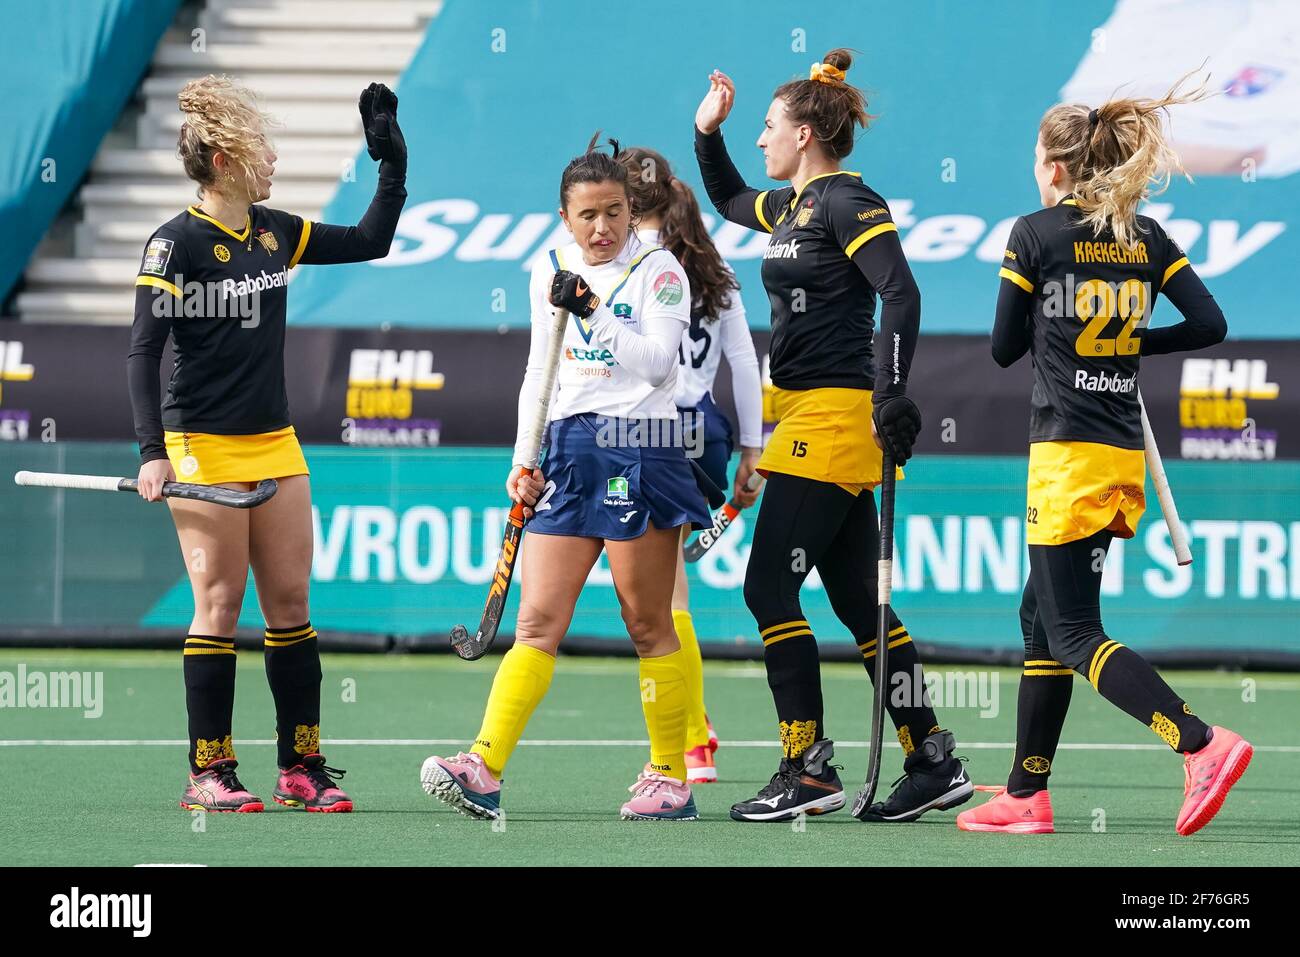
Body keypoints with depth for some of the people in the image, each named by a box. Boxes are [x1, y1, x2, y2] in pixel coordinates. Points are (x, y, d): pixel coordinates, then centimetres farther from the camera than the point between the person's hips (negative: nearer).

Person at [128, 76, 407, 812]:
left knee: (291, 601, 5)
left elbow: (370, 243, 21)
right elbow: (143, 351, -12)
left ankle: (302, 766, 11)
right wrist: (153, 452, -19)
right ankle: (209, 773, 1)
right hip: (204, 448, -7)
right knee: (220, 604, -6)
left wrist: (394, 163, 12)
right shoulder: (177, 243, -11)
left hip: (276, 446, 7)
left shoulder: (274, 231, 9)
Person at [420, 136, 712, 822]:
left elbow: (656, 363, -13)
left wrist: (593, 311, -21)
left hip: (640, 451, -4)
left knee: (648, 625, 1)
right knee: (538, 620, -4)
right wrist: (523, 461, 11)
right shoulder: (549, 272, 12)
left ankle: (670, 779, 10)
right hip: (564, 453, 4)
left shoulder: (659, 271, -3)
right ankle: (484, 770, -15)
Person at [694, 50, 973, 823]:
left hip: (834, 413, -9)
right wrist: (708, 133, 24)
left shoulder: (849, 202, -11)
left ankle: (810, 769, -7)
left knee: (769, 589, -8)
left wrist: (892, 395, -28)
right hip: (809, 416, 9)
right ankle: (934, 764, 9)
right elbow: (729, 201, 38)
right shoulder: (794, 204, 16)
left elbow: (902, 295, -22)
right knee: (858, 605, 8)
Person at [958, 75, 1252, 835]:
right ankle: (1027, 795, 17)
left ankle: (1203, 744, -23)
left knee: (1074, 633, -6)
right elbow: (1210, 324, 1)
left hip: (1067, 453, -7)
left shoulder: (1036, 235, -8)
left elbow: (1005, 348, -2)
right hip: (1124, 453, 7)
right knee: (1043, 616, 16)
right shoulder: (1146, 239, 7)